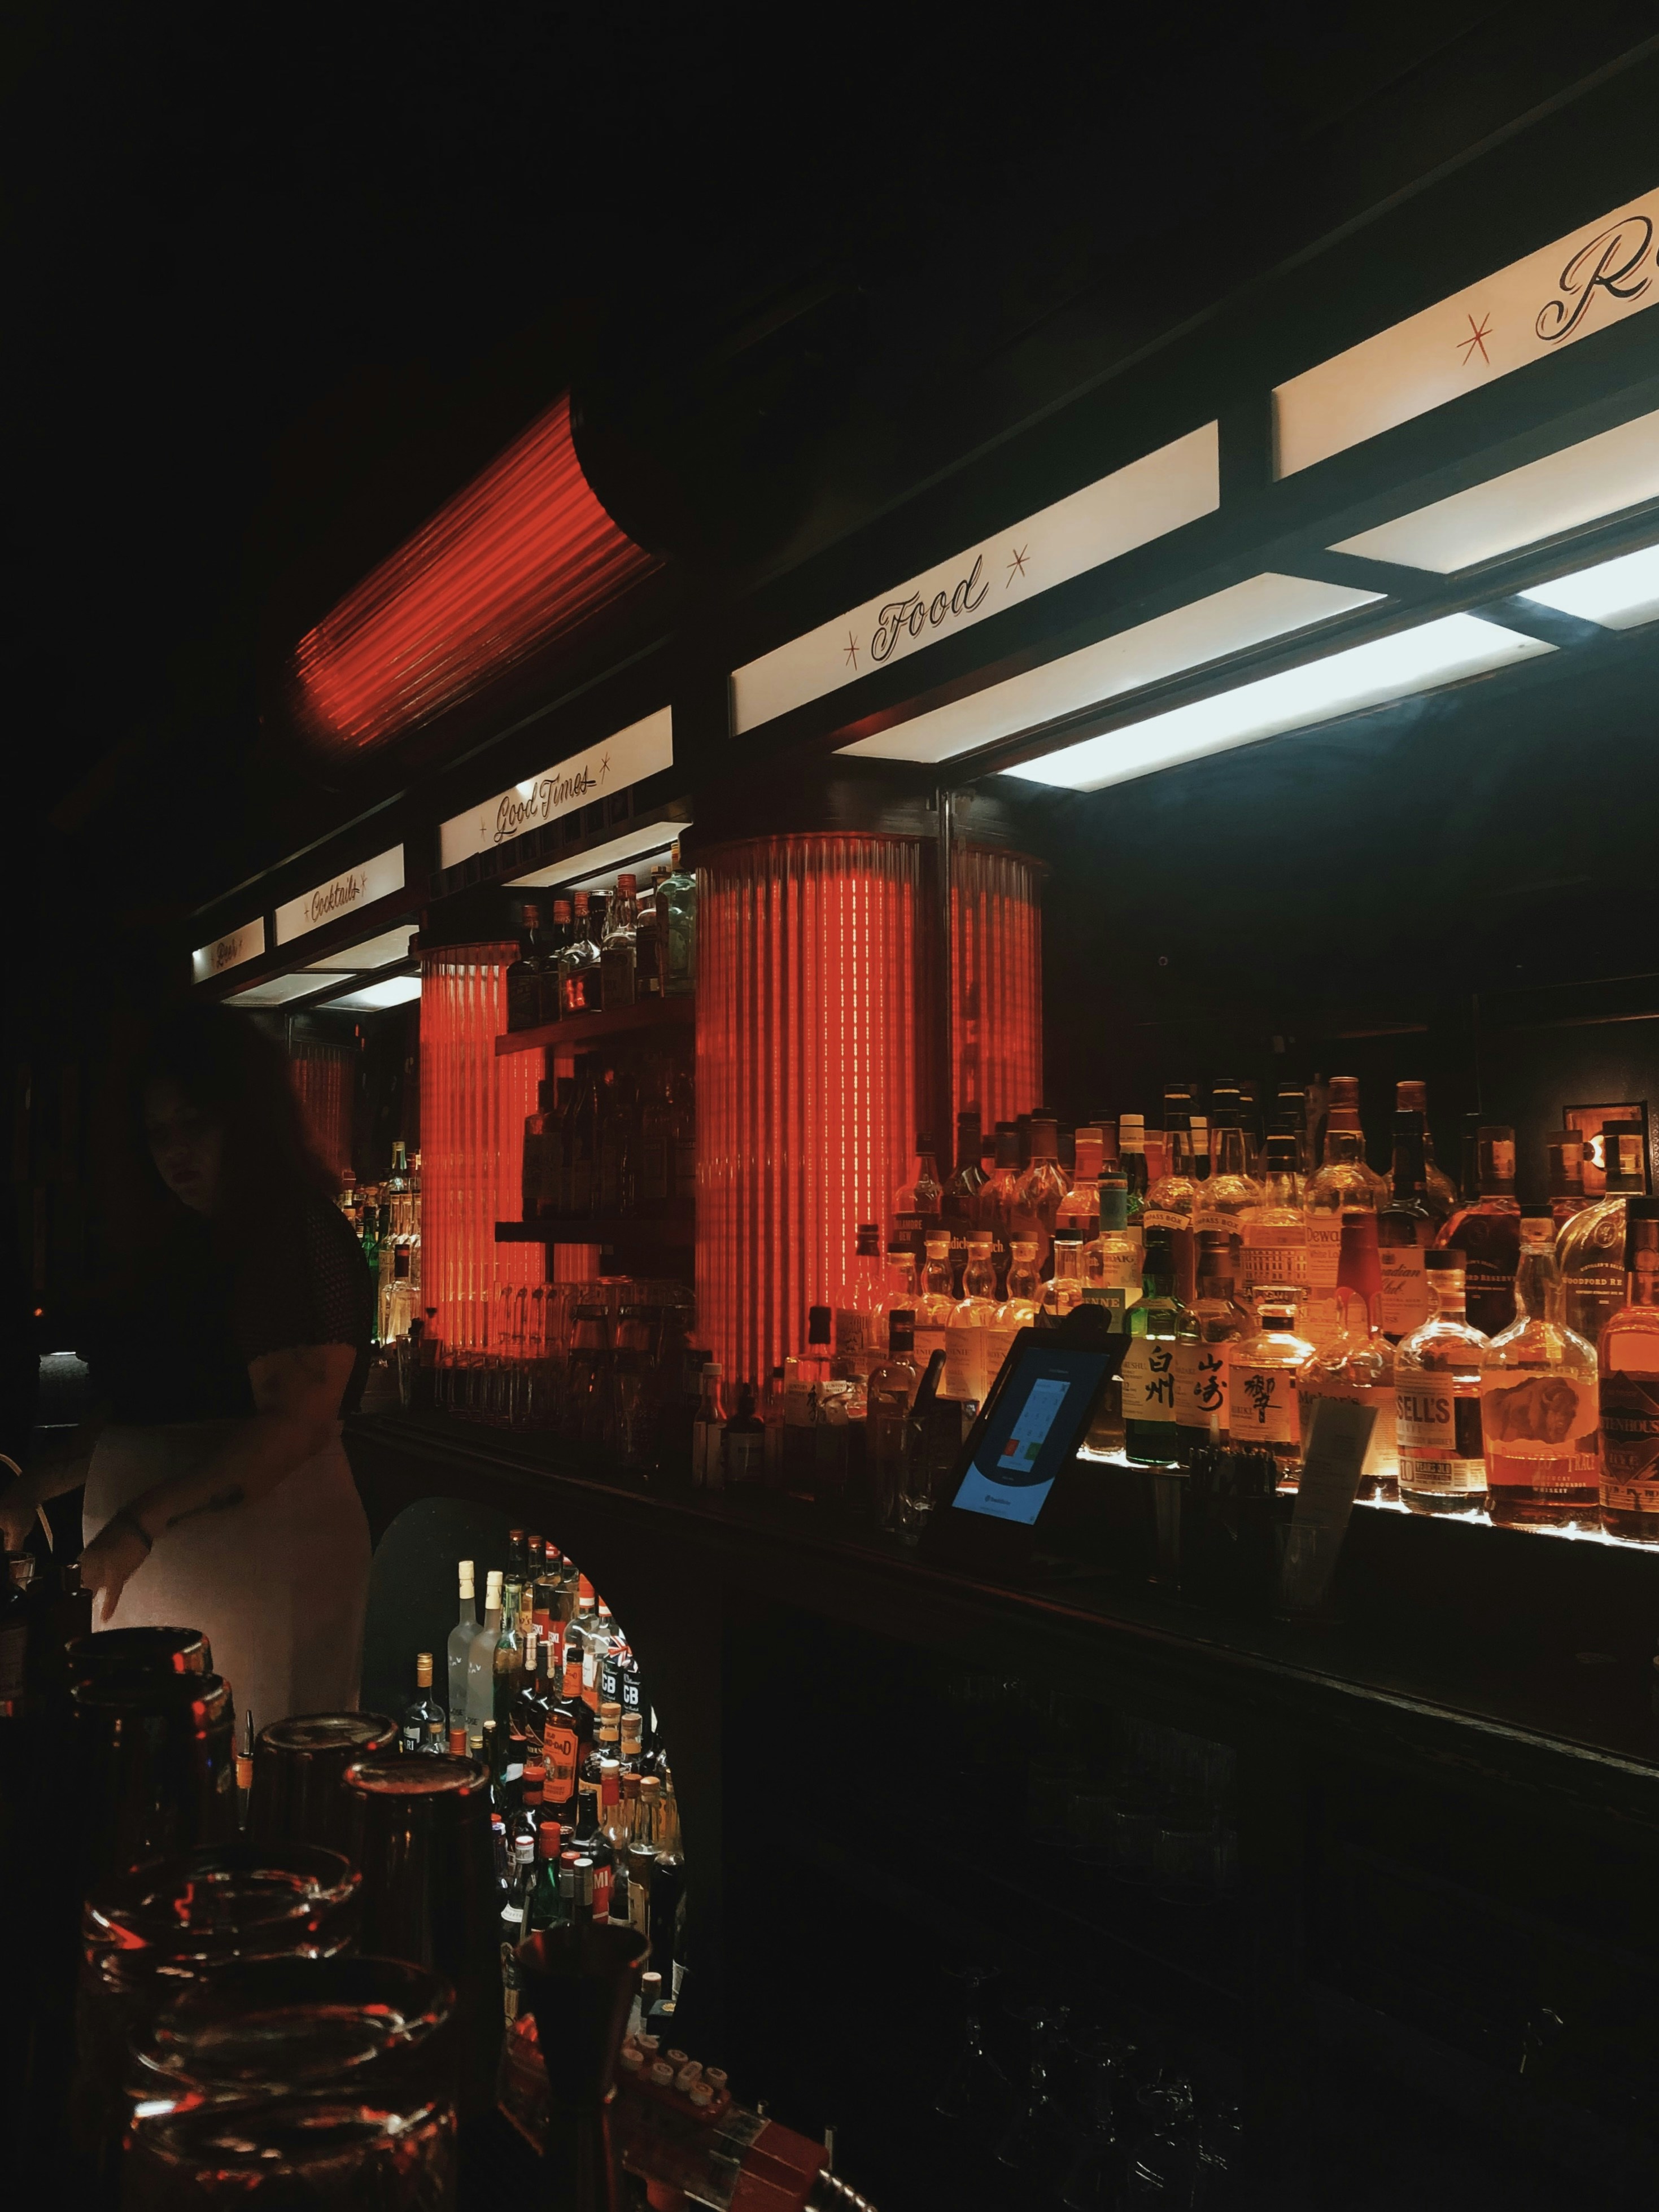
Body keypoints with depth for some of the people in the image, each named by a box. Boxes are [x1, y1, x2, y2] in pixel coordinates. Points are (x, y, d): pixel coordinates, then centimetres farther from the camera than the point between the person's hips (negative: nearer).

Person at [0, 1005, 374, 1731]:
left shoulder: (305, 1236, -9)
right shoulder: (164, 1251, 18)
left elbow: (295, 1423, -19)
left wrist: (143, 1520, -22)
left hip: (259, 1562, -7)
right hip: (144, 1571, 8)